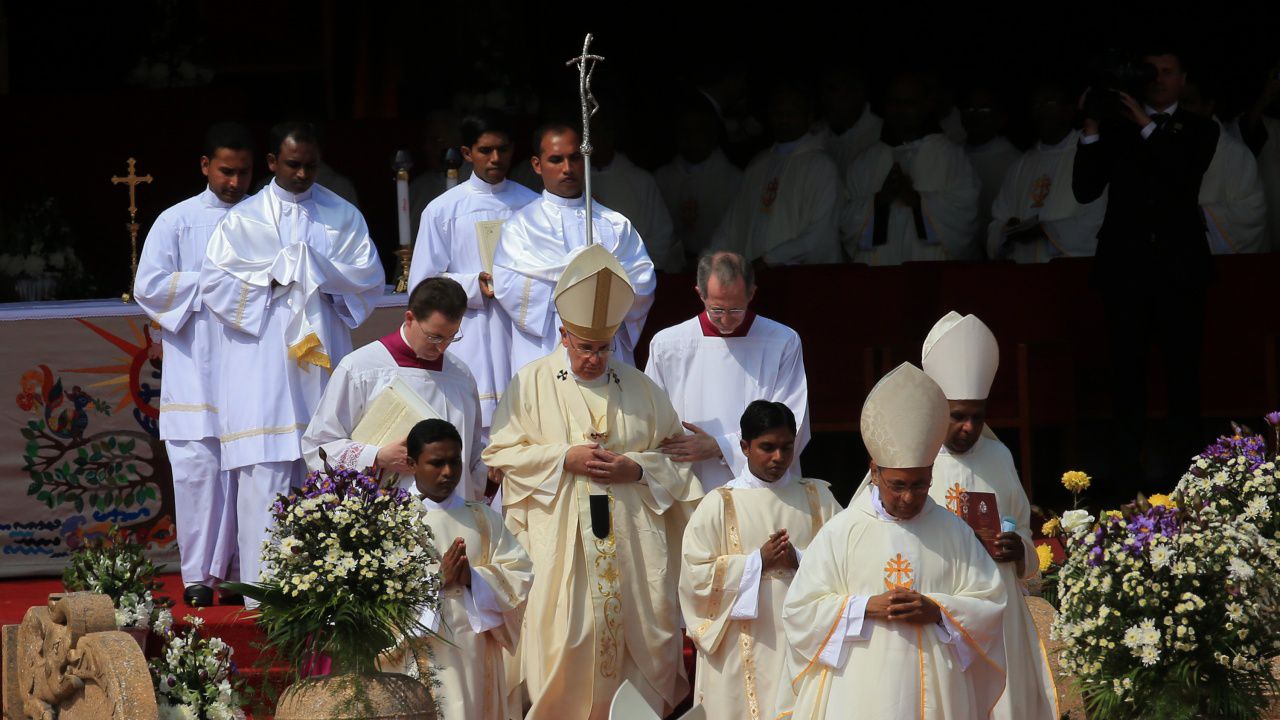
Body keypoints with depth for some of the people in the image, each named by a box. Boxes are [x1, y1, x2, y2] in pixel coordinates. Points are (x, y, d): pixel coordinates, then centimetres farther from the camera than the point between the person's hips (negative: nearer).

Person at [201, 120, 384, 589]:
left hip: (324, 362, 2)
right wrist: (273, 277, -8)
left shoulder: (343, 217, 13)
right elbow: (215, 285, -2)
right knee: (265, 475, -8)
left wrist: (315, 269, -9)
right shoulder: (242, 220, 7)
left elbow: (370, 277, 3)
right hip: (263, 369, -2)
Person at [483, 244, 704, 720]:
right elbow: (502, 452, 0)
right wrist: (564, 458, -12)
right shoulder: (533, 385, 4)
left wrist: (636, 468, -8)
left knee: (644, 637, -2)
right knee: (566, 641, -8)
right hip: (561, 545, -2)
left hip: (632, 546, 2)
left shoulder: (640, 388, 11)